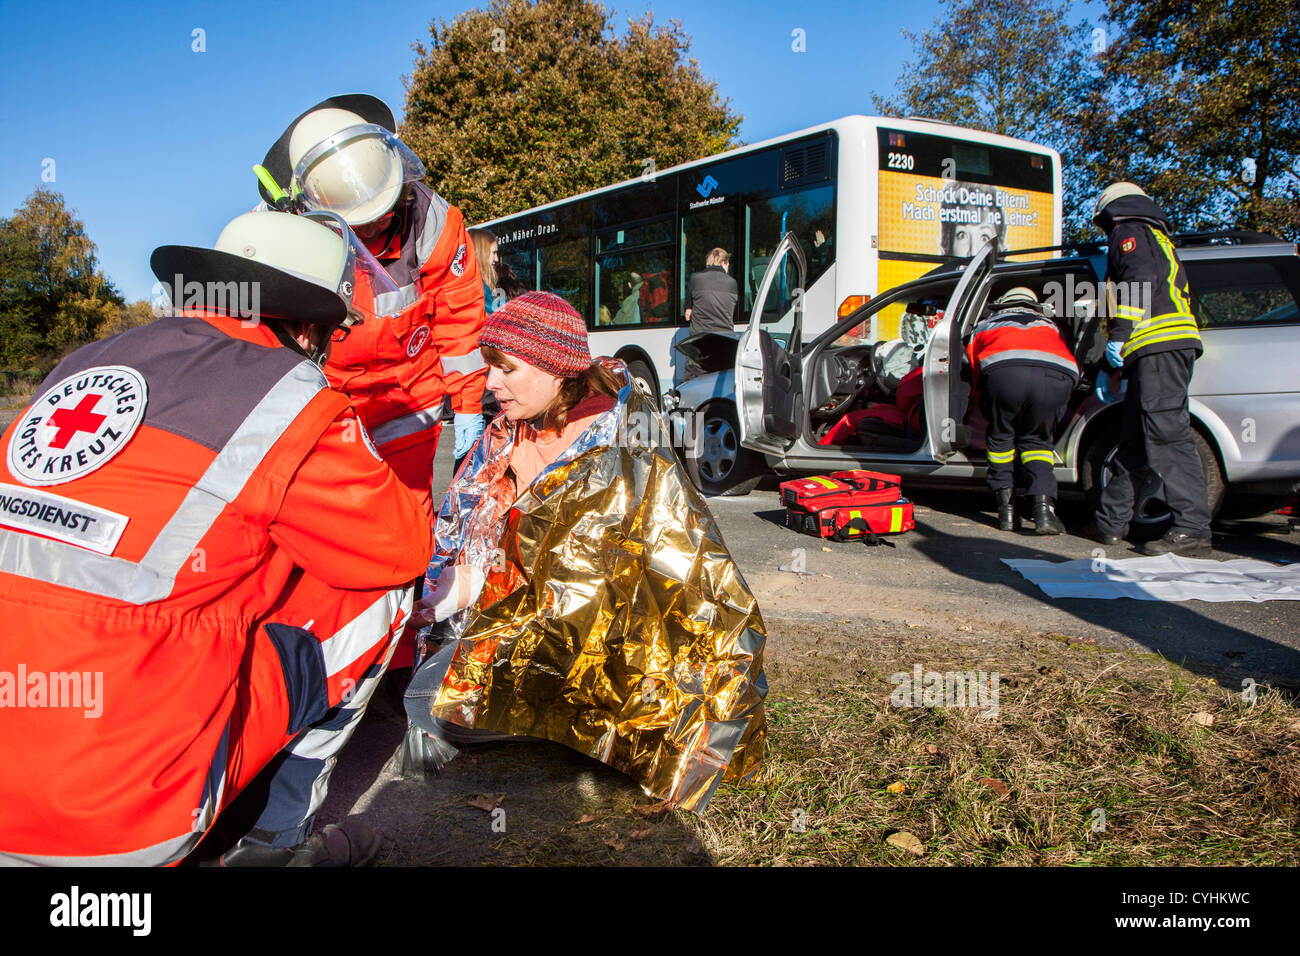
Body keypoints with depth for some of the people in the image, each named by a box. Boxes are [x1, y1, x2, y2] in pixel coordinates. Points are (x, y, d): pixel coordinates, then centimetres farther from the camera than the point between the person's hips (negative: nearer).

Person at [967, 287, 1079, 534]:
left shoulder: (985, 325, 36)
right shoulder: (1050, 325, 41)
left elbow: (973, 373, 32)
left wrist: (985, 400, 48)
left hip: (1003, 371, -1)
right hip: (1056, 376, 1)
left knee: (1000, 437, 22)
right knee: (1037, 440, 20)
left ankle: (1006, 511, 16)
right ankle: (1043, 509, 2)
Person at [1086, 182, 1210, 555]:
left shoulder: (1129, 232, 7)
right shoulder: (1157, 239, 36)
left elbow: (1142, 279, -13)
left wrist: (1119, 334, -18)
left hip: (1159, 346, -10)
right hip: (1165, 348, 10)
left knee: (1167, 434, -17)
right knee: (1133, 440, 11)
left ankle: (1192, 527, -21)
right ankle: (1110, 521, 17)